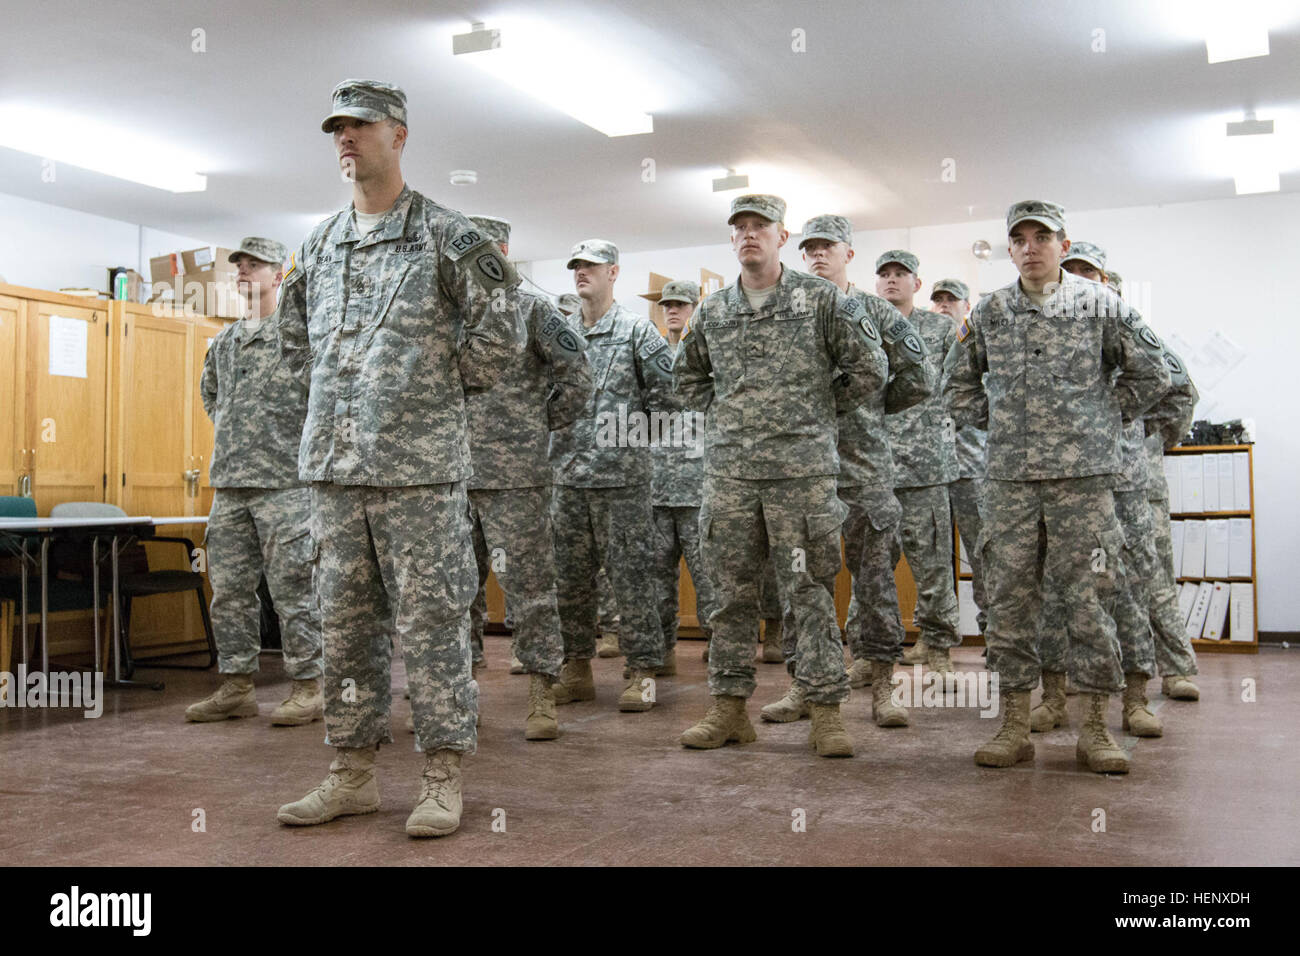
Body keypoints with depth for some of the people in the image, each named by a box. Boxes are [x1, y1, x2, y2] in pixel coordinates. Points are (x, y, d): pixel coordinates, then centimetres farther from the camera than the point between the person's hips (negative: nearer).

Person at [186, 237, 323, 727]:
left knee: (293, 589, -4)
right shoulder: (223, 341, 17)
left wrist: (305, 445, -7)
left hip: (285, 483, -7)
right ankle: (237, 687, 17)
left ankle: (308, 687, 4)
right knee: (229, 589, 8)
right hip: (229, 483, 7)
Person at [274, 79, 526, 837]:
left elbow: (502, 339, -6)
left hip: (420, 467, -6)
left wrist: (447, 385, 2)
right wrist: (338, 393, 17)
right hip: (333, 465, 6)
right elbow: (298, 337, 29)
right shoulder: (320, 245, 15)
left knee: (432, 620, -1)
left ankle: (443, 780, 9)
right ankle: (354, 773, 22)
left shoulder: (446, 234, -2)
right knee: (346, 621, 10)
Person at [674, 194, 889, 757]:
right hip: (729, 471, 4)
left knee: (810, 590, -1)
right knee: (732, 591, 7)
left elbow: (870, 367, 3)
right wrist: (724, 411, 13)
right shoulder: (712, 312, 13)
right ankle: (729, 706, 16)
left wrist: (821, 410, 5)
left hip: (803, 469, -3)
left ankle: (826, 710, 7)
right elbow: (686, 378, 27)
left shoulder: (821, 299, 2)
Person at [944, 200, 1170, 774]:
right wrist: (996, 422, 9)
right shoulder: (988, 313, 10)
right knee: (1010, 600, 3)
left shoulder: (1100, 305, 4)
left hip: (1084, 475, -2)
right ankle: (1014, 727, 12)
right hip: (1010, 478, 2)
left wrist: (1107, 419, 6)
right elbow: (958, 384, 20)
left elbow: (1151, 373, 10)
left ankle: (1095, 730, 9)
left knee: (1091, 599, -1)